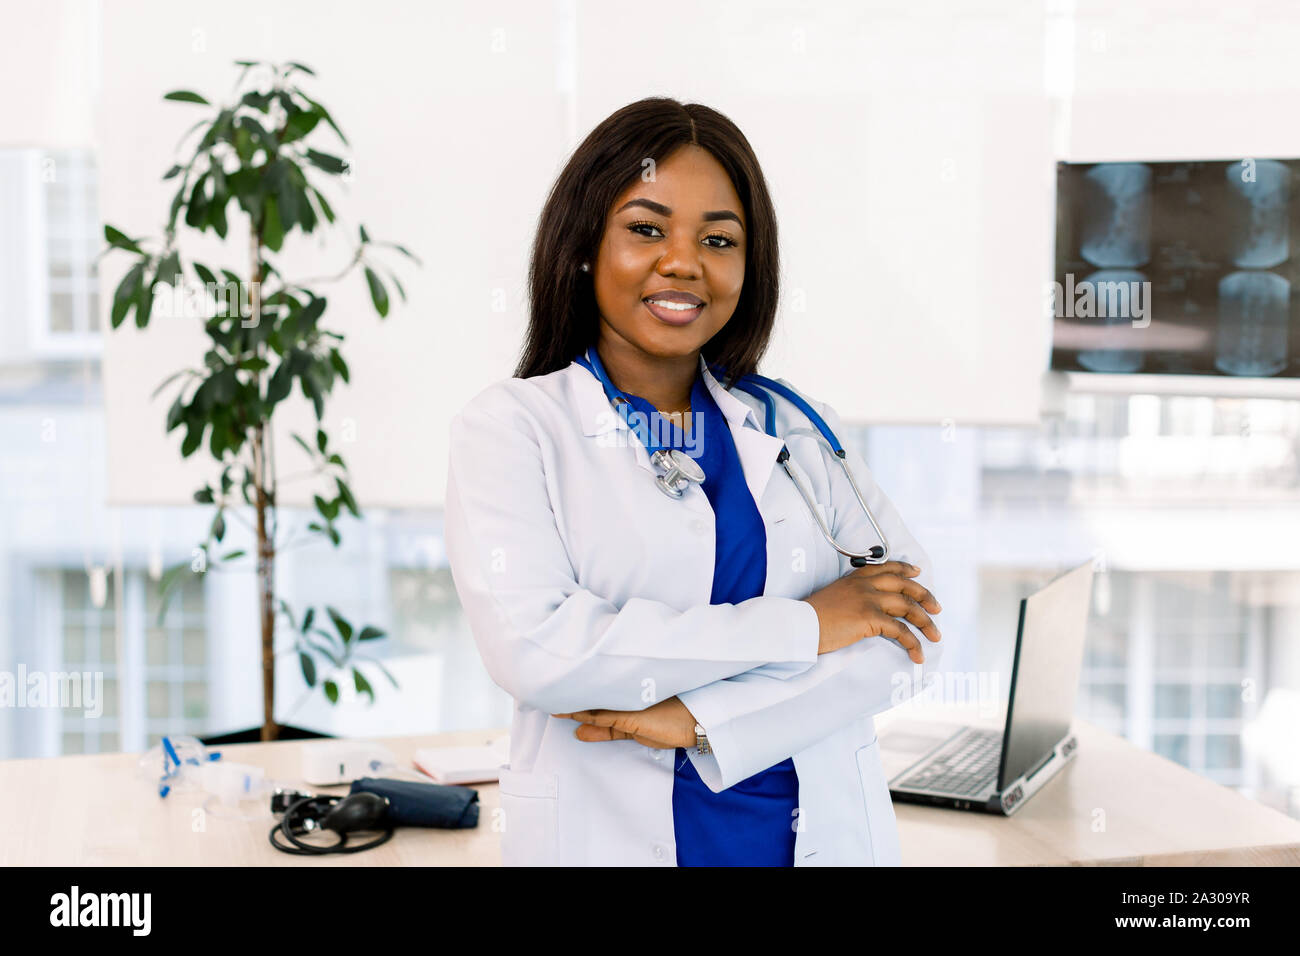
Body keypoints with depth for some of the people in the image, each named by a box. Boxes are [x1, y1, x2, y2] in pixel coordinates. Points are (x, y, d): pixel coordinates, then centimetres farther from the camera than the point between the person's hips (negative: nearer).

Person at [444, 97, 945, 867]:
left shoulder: (801, 431, 5)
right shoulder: (512, 428, -4)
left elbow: (913, 636, -5)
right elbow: (534, 650, -18)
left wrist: (699, 716, -17)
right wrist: (803, 624, -15)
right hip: (611, 836, -2)